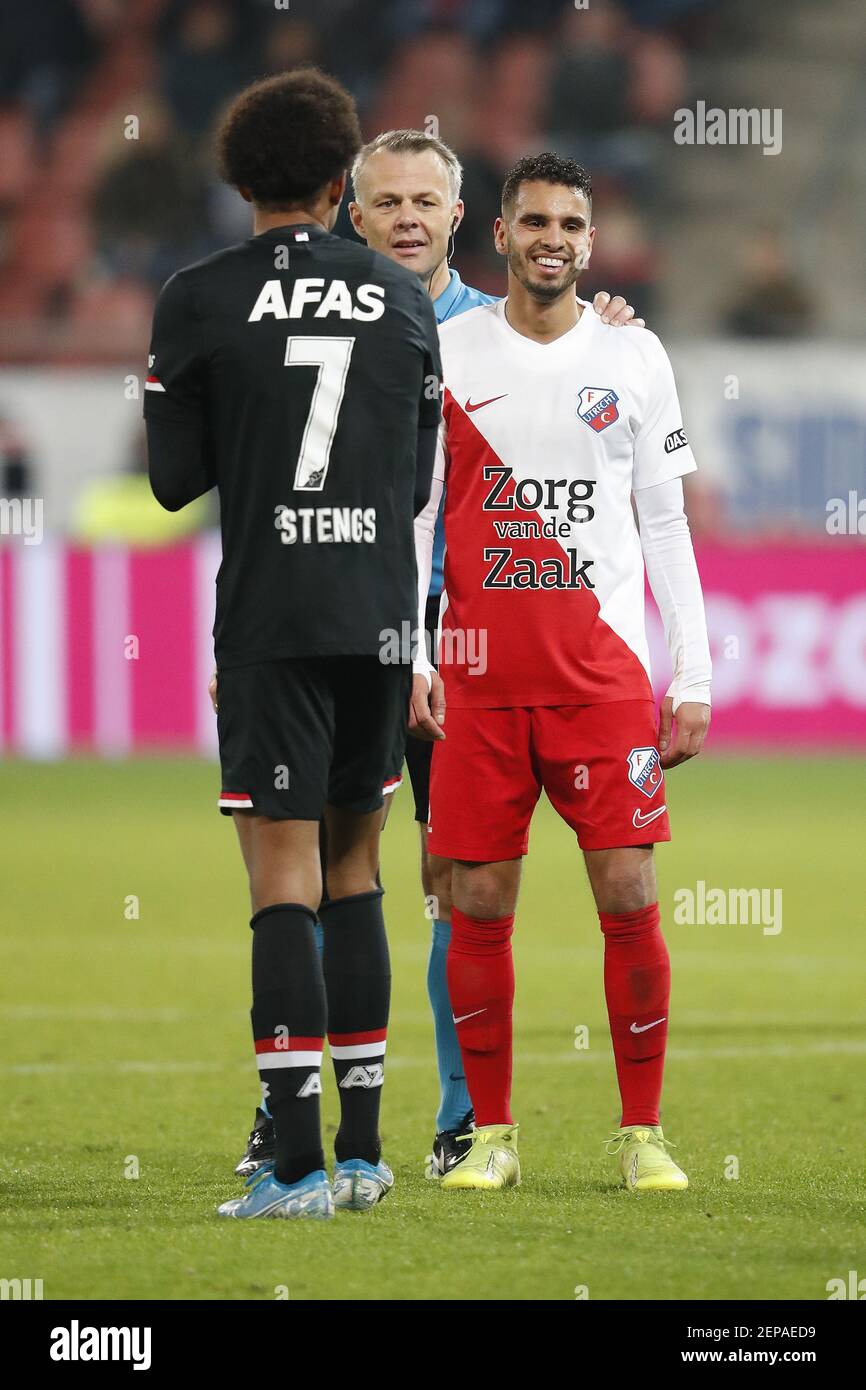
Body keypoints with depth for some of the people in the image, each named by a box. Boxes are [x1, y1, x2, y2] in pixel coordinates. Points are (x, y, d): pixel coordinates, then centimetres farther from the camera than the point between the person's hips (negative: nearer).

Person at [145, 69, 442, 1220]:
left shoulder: (200, 303, -4)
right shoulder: (403, 302, 6)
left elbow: (174, 480, 0)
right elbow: (421, 483, 12)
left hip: (272, 618, -3)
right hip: (383, 616, 3)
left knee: (284, 876, -5)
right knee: (353, 868, 14)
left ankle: (296, 1165, -12)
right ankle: (362, 1152, 15)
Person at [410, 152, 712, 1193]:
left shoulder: (633, 356, 7)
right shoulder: (445, 354, 5)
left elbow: (665, 523, 9)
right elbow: (413, 514, 6)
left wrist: (693, 677, 3)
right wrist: (409, 658, -4)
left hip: (605, 670, 0)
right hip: (479, 674, 0)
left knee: (629, 899, -5)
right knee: (478, 904, 0)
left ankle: (642, 1133, 4)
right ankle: (490, 1134, 10)